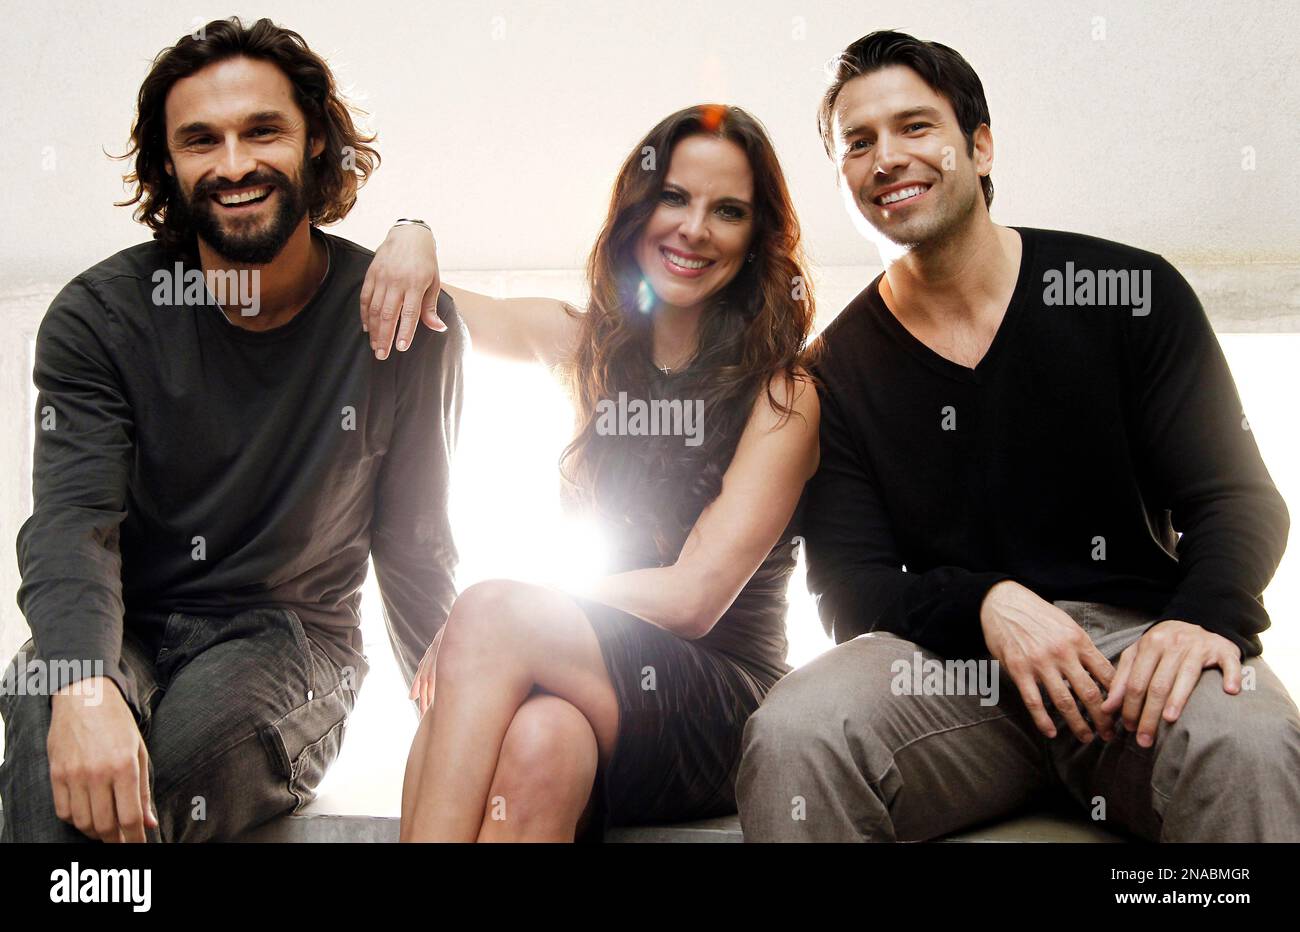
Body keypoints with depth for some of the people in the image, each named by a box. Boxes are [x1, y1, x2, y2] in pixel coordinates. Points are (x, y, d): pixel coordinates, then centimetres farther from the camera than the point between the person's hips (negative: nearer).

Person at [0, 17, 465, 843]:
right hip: (124, 631, 1)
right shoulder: (100, 316, -4)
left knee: (197, 734, -33)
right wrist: (83, 687, -36)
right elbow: (73, 523, -16)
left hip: (292, 633, 0)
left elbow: (414, 546, 3)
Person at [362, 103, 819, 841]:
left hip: (721, 709, -2)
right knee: (541, 738, -37)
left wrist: (493, 618, -13)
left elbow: (691, 598, -11)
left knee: (493, 610, -31)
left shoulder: (783, 394, -3)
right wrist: (410, 241, -3)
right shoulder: (588, 346, 11)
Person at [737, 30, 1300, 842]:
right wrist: (987, 606, -19)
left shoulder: (1133, 292, 3)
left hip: (1134, 634, 0)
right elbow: (849, 588, 1)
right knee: (789, 736, -31)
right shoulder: (838, 369, 6)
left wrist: (1205, 616, -21)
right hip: (947, 665, 1)